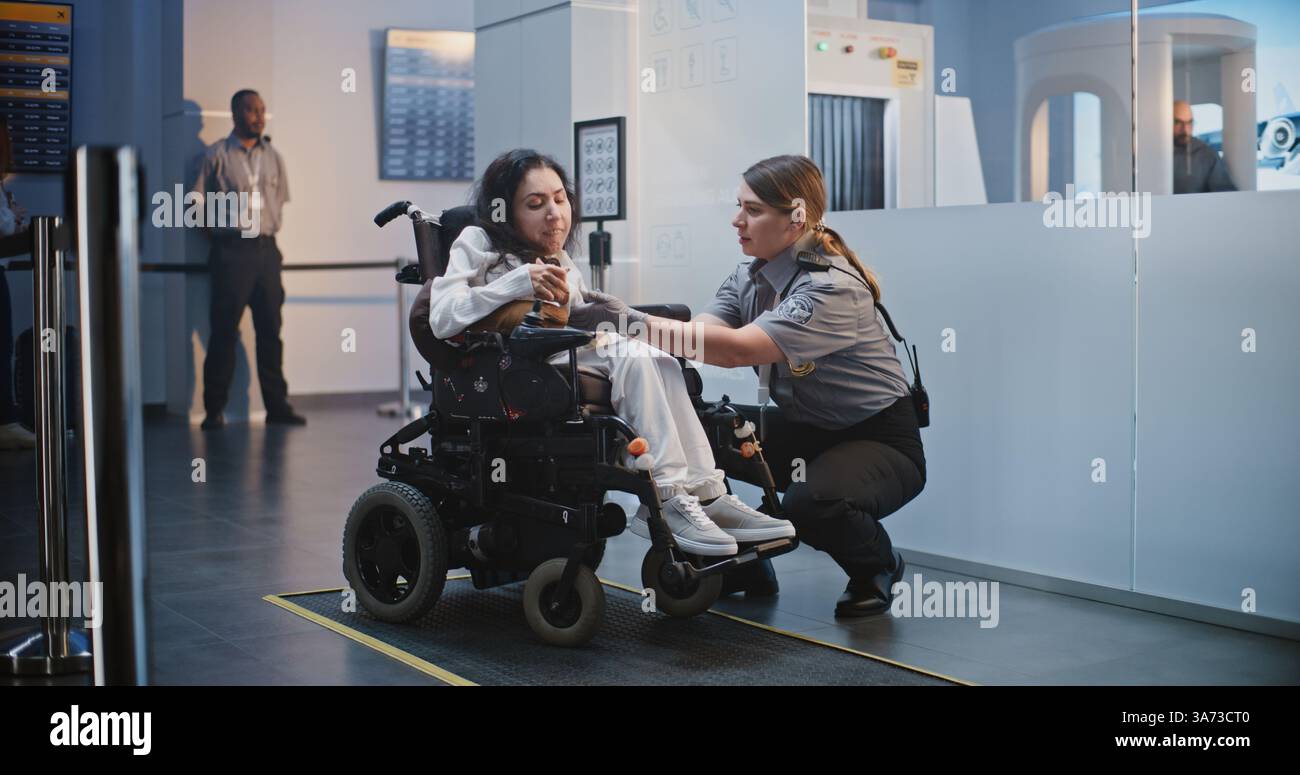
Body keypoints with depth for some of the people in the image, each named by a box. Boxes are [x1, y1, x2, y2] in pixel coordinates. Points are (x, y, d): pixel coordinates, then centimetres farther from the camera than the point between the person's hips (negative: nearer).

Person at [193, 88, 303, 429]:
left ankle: (277, 405, 10)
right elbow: (200, 201, 1)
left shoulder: (272, 156, 12)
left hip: (266, 250, 4)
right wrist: (218, 235, 0)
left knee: (270, 329, 5)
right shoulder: (217, 154, -2)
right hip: (231, 251, -4)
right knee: (224, 331, -2)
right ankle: (214, 410, 4)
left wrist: (269, 231, 13)